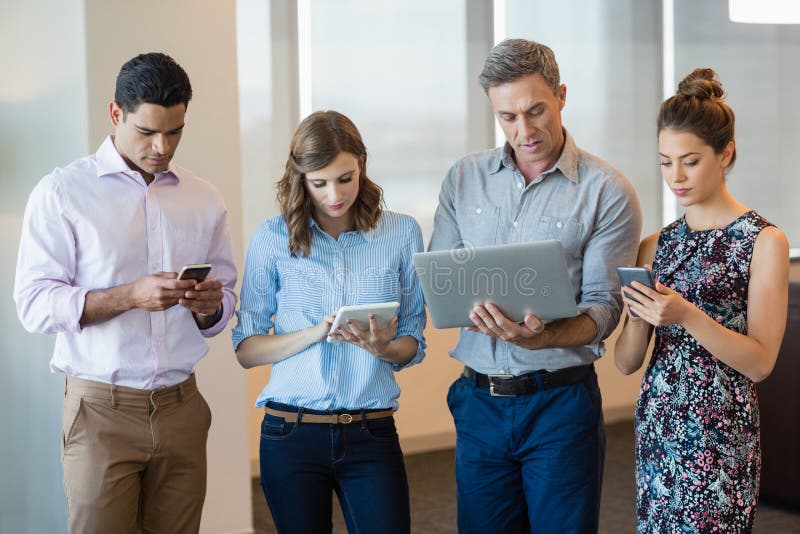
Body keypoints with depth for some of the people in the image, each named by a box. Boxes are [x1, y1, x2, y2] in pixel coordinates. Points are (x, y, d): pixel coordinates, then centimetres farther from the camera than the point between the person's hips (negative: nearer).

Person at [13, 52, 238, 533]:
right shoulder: (62, 192, -1)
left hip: (181, 406, 3)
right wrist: (130, 296, -20)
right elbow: (34, 304, -8)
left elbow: (225, 305, 16)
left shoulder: (205, 200, 11)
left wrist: (209, 306, -8)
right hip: (101, 409, -3)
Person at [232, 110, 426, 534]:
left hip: (372, 434, 0)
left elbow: (412, 345, 6)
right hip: (292, 433, 0)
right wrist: (315, 333, -16)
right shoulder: (272, 238, 0)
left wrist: (382, 348, -16)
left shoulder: (401, 233, 2)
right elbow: (246, 349, -1)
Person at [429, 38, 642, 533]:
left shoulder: (608, 192, -5)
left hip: (561, 402, -3)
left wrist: (542, 338, -28)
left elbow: (603, 308, -9)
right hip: (479, 399, 3)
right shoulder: (464, 180, 7)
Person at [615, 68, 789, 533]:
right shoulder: (656, 247, 8)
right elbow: (626, 362, 6)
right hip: (657, 425, 5)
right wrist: (641, 317, -14)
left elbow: (761, 362, -11)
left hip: (721, 434, -5)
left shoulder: (764, 241, -6)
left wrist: (688, 316, -23)